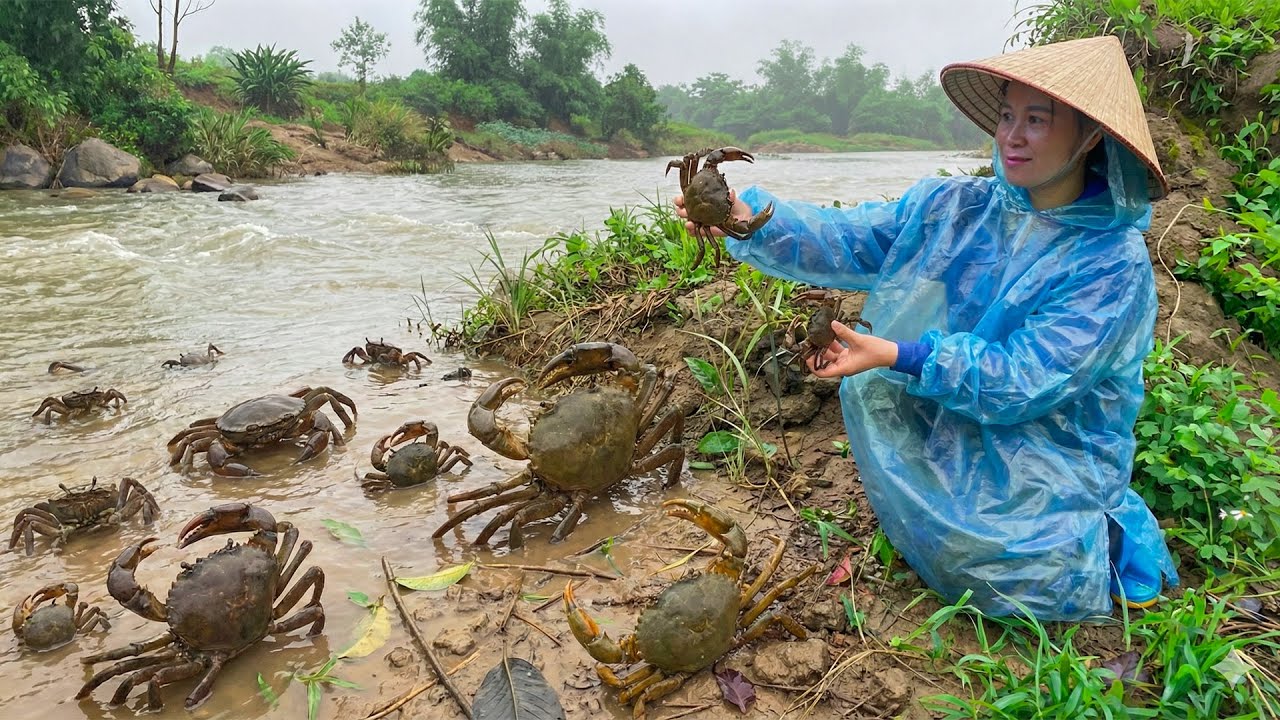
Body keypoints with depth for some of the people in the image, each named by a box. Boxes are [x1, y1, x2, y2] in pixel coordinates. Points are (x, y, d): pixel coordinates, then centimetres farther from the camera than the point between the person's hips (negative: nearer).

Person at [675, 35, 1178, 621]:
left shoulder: (1114, 263, -15)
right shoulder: (953, 207, -2)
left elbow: (1023, 383, -22)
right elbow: (847, 241, -11)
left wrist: (899, 357, -33)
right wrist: (751, 220, -27)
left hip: (1051, 458, -5)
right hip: (948, 435, 5)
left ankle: (1103, 539, 11)